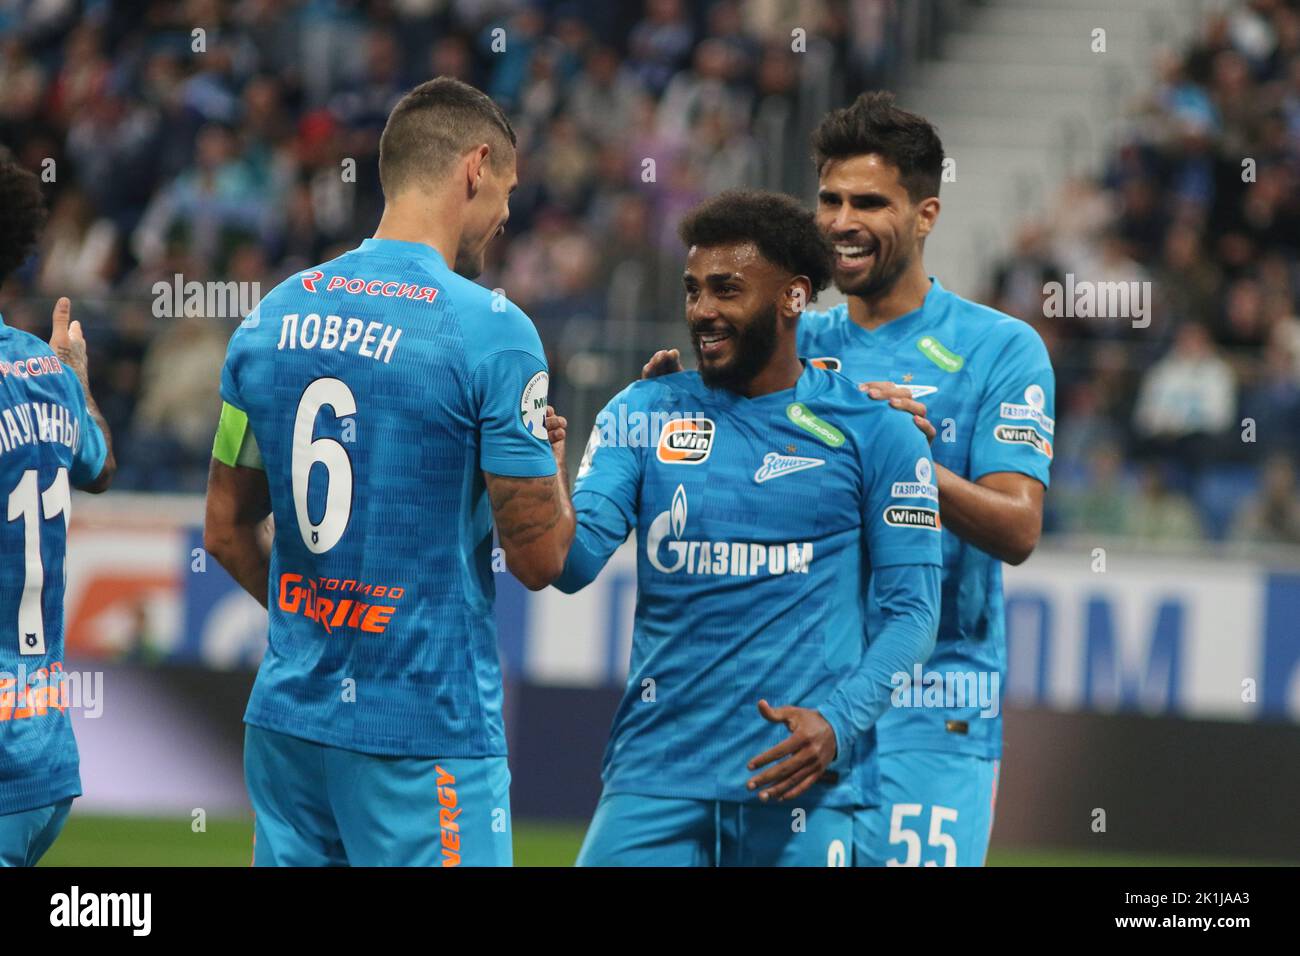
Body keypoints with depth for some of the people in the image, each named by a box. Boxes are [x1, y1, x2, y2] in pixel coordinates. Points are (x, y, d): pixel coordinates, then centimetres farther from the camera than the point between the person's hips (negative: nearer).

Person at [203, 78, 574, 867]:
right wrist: (546, 453, 8)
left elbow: (227, 531, 13)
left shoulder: (271, 320, 7)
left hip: (288, 716, 6)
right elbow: (541, 557, -10)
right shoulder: (491, 331, -12)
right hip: (427, 731, -6)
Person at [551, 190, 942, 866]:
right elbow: (577, 562, -1)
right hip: (656, 770, 2)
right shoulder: (642, 415, 9)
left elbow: (912, 607, 1)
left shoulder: (874, 433, 2)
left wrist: (839, 722, -13)